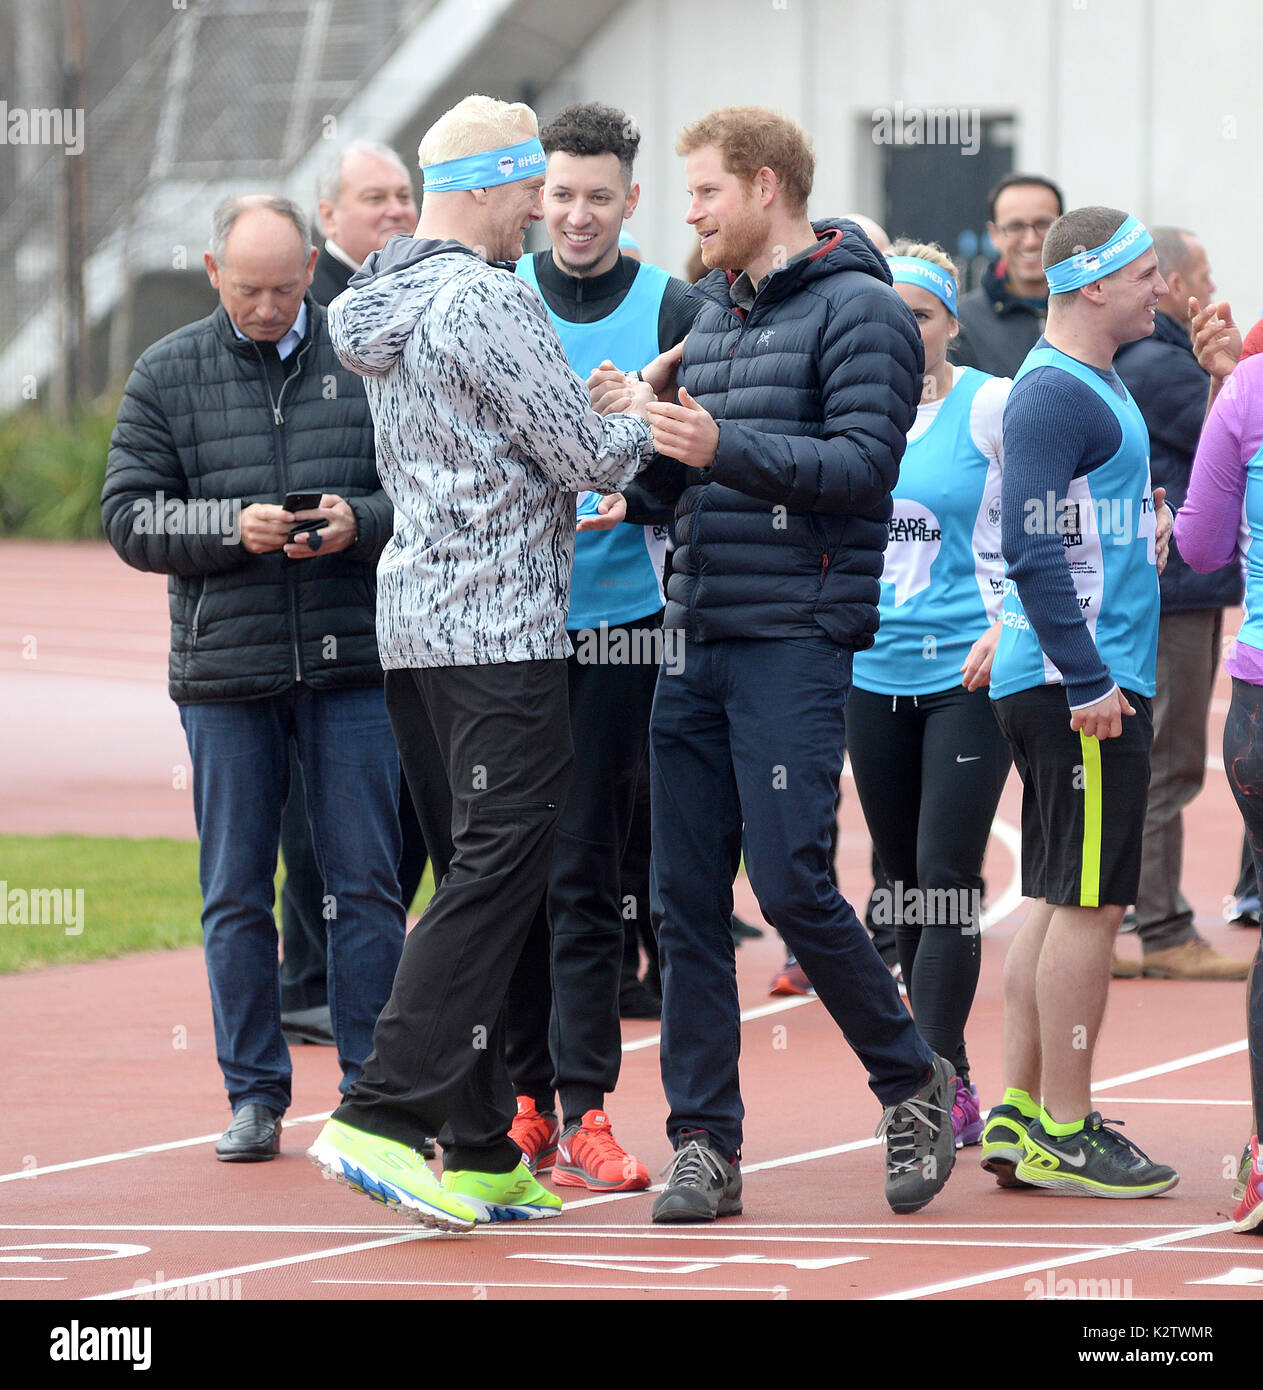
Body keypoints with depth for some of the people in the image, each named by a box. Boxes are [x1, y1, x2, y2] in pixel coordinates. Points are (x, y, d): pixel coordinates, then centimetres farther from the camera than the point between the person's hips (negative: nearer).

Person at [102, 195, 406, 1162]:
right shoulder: (168, 376, 6)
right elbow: (130, 516, 3)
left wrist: (361, 521, -14)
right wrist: (229, 527, -13)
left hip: (353, 658, -1)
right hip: (224, 671, 1)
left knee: (367, 883, 1)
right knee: (236, 893, 5)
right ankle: (255, 1095, 13)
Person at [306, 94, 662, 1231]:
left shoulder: (388, 303, 15)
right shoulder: (488, 302, -14)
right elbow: (588, 459, -16)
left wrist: (588, 418, 24)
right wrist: (638, 425, 7)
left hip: (414, 622, 10)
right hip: (500, 626, -10)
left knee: (480, 876, 10)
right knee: (497, 874, -10)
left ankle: (479, 1150, 10)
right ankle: (383, 1116, -18)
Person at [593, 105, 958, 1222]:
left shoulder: (856, 309, -5)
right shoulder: (714, 313, 20)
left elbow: (867, 461, -16)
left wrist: (726, 444, -23)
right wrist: (651, 426, 7)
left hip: (795, 638, -8)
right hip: (697, 644, 8)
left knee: (792, 882, -13)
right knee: (687, 906, 3)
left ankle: (915, 1085, 7)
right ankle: (705, 1148, 6)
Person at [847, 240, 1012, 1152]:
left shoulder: (992, 406, -5)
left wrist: (1006, 629, -13)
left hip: (967, 672, -5)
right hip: (873, 669, 5)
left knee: (945, 879, -11)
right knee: (901, 880, 9)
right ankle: (941, 1071, 18)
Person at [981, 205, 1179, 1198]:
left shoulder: (1099, 388, 17)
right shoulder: (1054, 395, -14)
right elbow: (1033, 549, -21)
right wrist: (1088, 680, -23)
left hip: (1088, 687, 10)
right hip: (1082, 688, -10)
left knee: (1059, 904, 12)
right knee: (1087, 903, -7)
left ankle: (1019, 1116, 16)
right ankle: (1065, 1135, -4)